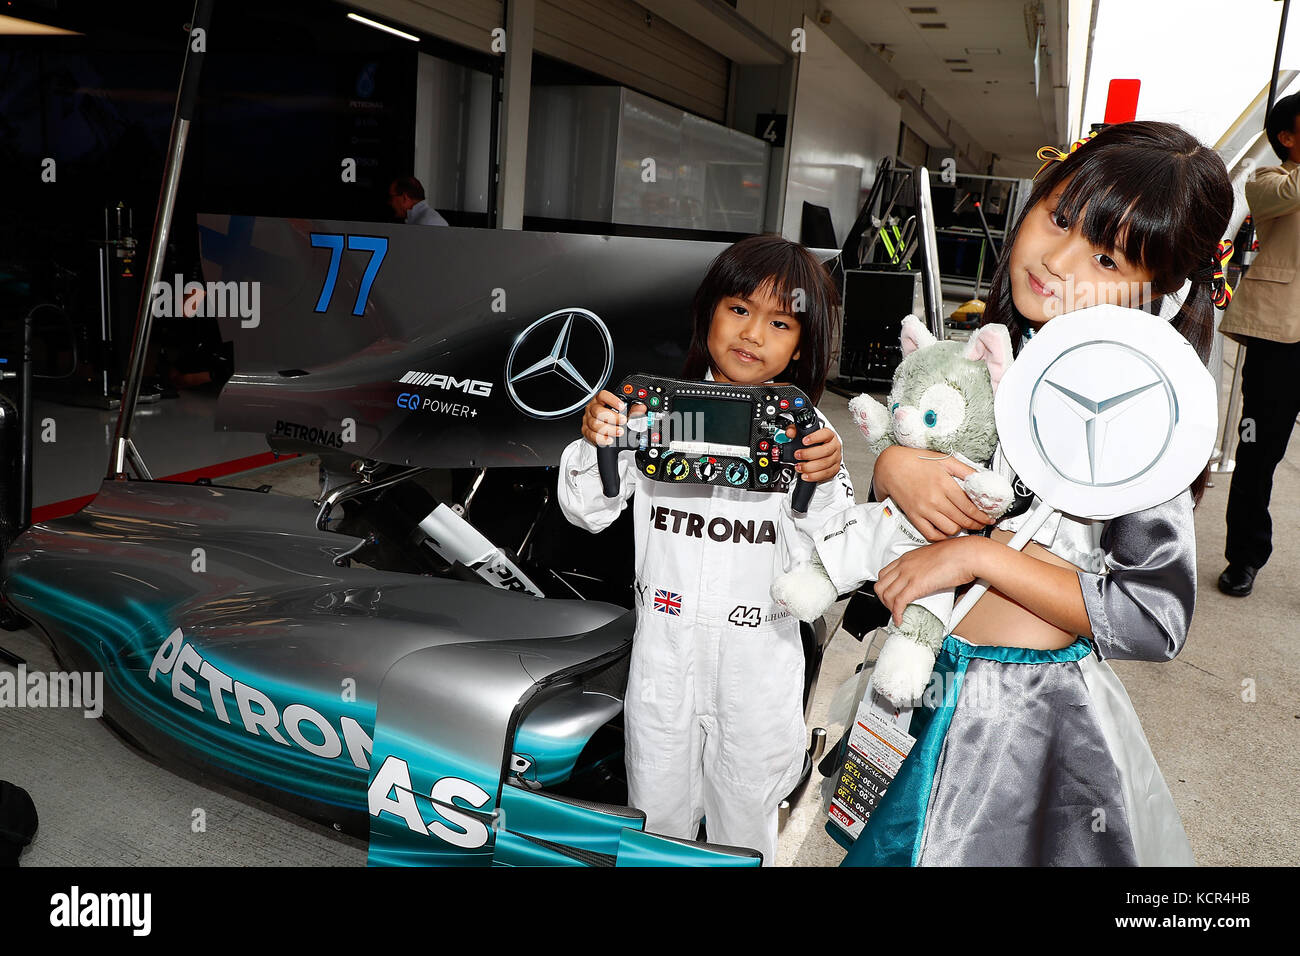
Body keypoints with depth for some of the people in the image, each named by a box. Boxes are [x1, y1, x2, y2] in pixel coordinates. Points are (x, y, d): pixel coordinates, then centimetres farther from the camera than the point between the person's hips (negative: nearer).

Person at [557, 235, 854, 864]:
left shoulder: (808, 434, -7)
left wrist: (824, 483, -26)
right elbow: (588, 512, -2)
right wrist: (594, 445, -20)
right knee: (656, 816, 20)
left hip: (759, 665, 0)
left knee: (744, 823, 21)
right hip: (664, 653, 1)